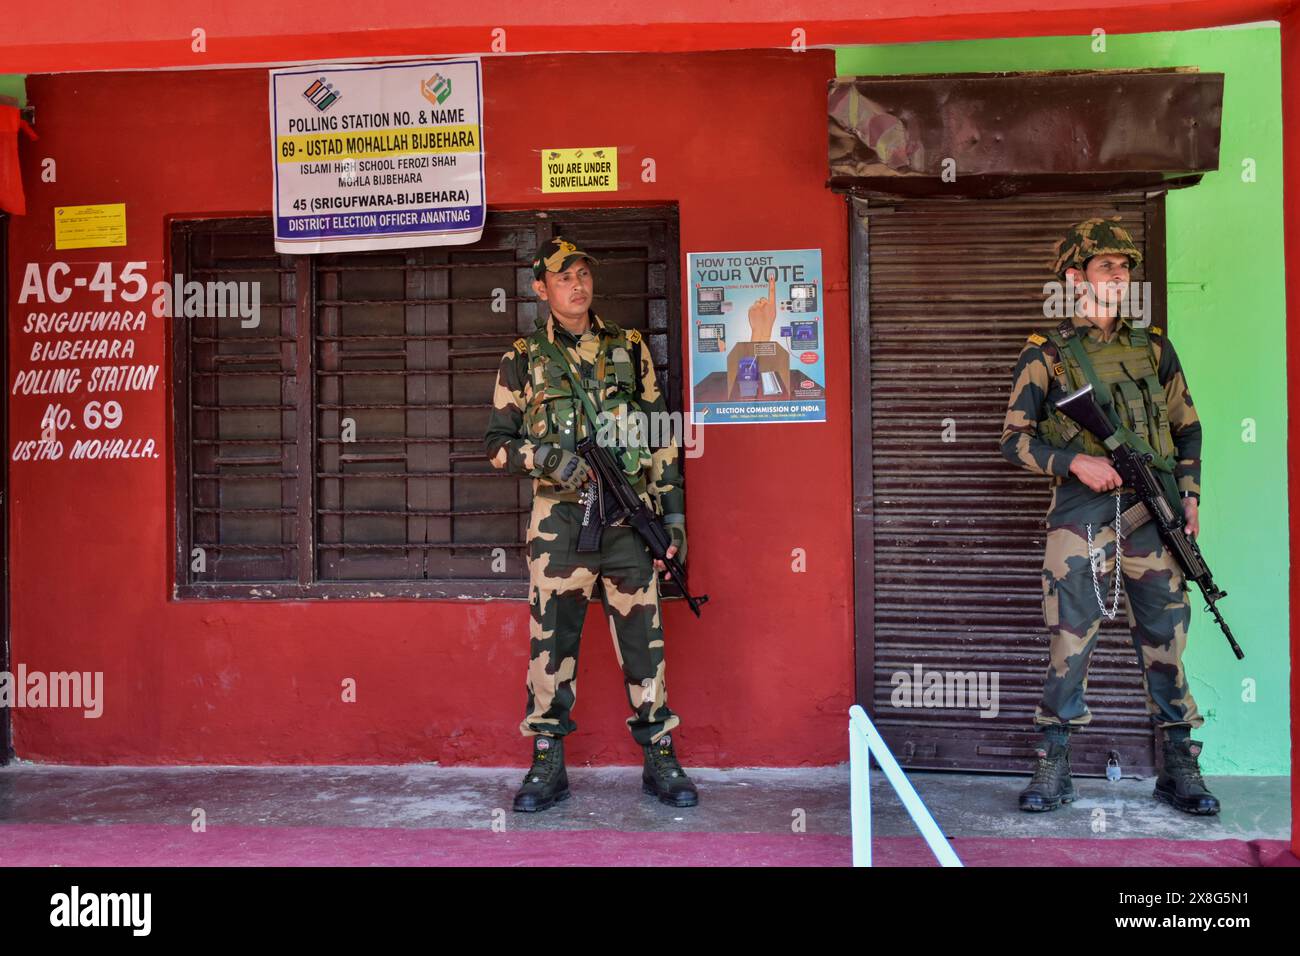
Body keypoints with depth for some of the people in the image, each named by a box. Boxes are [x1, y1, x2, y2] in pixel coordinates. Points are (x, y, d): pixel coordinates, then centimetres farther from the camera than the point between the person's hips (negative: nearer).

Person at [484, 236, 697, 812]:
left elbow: (662, 438, 11)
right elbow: (497, 444, 6)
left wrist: (674, 512, 5)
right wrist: (545, 457, -14)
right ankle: (547, 766, 17)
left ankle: (660, 760, 17)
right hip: (559, 521, -1)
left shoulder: (630, 349, 10)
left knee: (643, 637, 5)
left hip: (630, 518, 1)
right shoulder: (523, 358, 7)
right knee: (550, 640, 4)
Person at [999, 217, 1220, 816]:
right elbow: (1014, 438, 2)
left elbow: (1187, 428, 18)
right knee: (1070, 643, -1)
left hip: (1153, 511, 3)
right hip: (1081, 512, -3)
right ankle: (1053, 770, 11)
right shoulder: (1046, 355, 4)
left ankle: (1180, 770, 19)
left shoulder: (1153, 347, 13)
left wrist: (1189, 494, 5)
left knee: (1164, 640, 6)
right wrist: (1075, 461, -13)